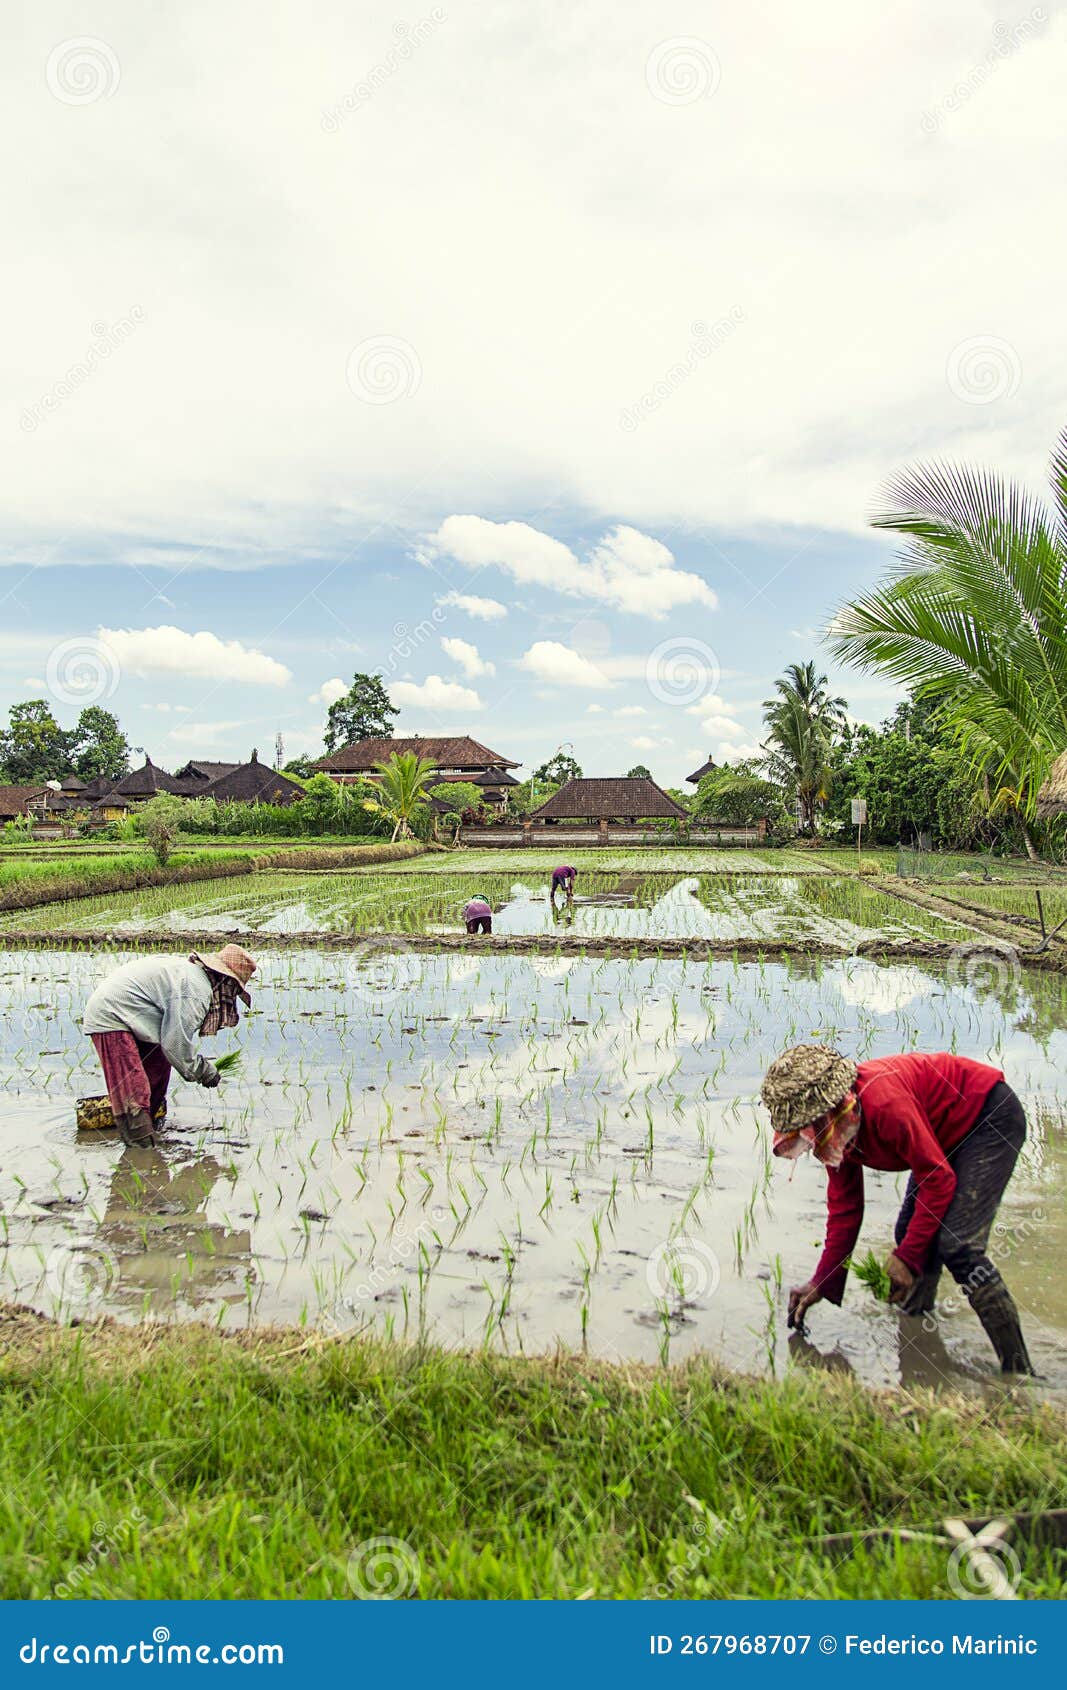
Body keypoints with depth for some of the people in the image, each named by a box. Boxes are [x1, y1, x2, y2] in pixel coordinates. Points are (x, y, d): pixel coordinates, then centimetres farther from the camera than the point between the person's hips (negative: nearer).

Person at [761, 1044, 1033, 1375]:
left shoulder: (883, 1102, -34)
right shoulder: (833, 1130, -6)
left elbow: (939, 1179, -27)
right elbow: (844, 1208, 2)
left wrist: (907, 1257, -23)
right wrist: (822, 1283, 0)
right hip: (951, 1134, 9)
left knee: (957, 1245, -19)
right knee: (909, 1234, 7)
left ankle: (1019, 1372, -14)